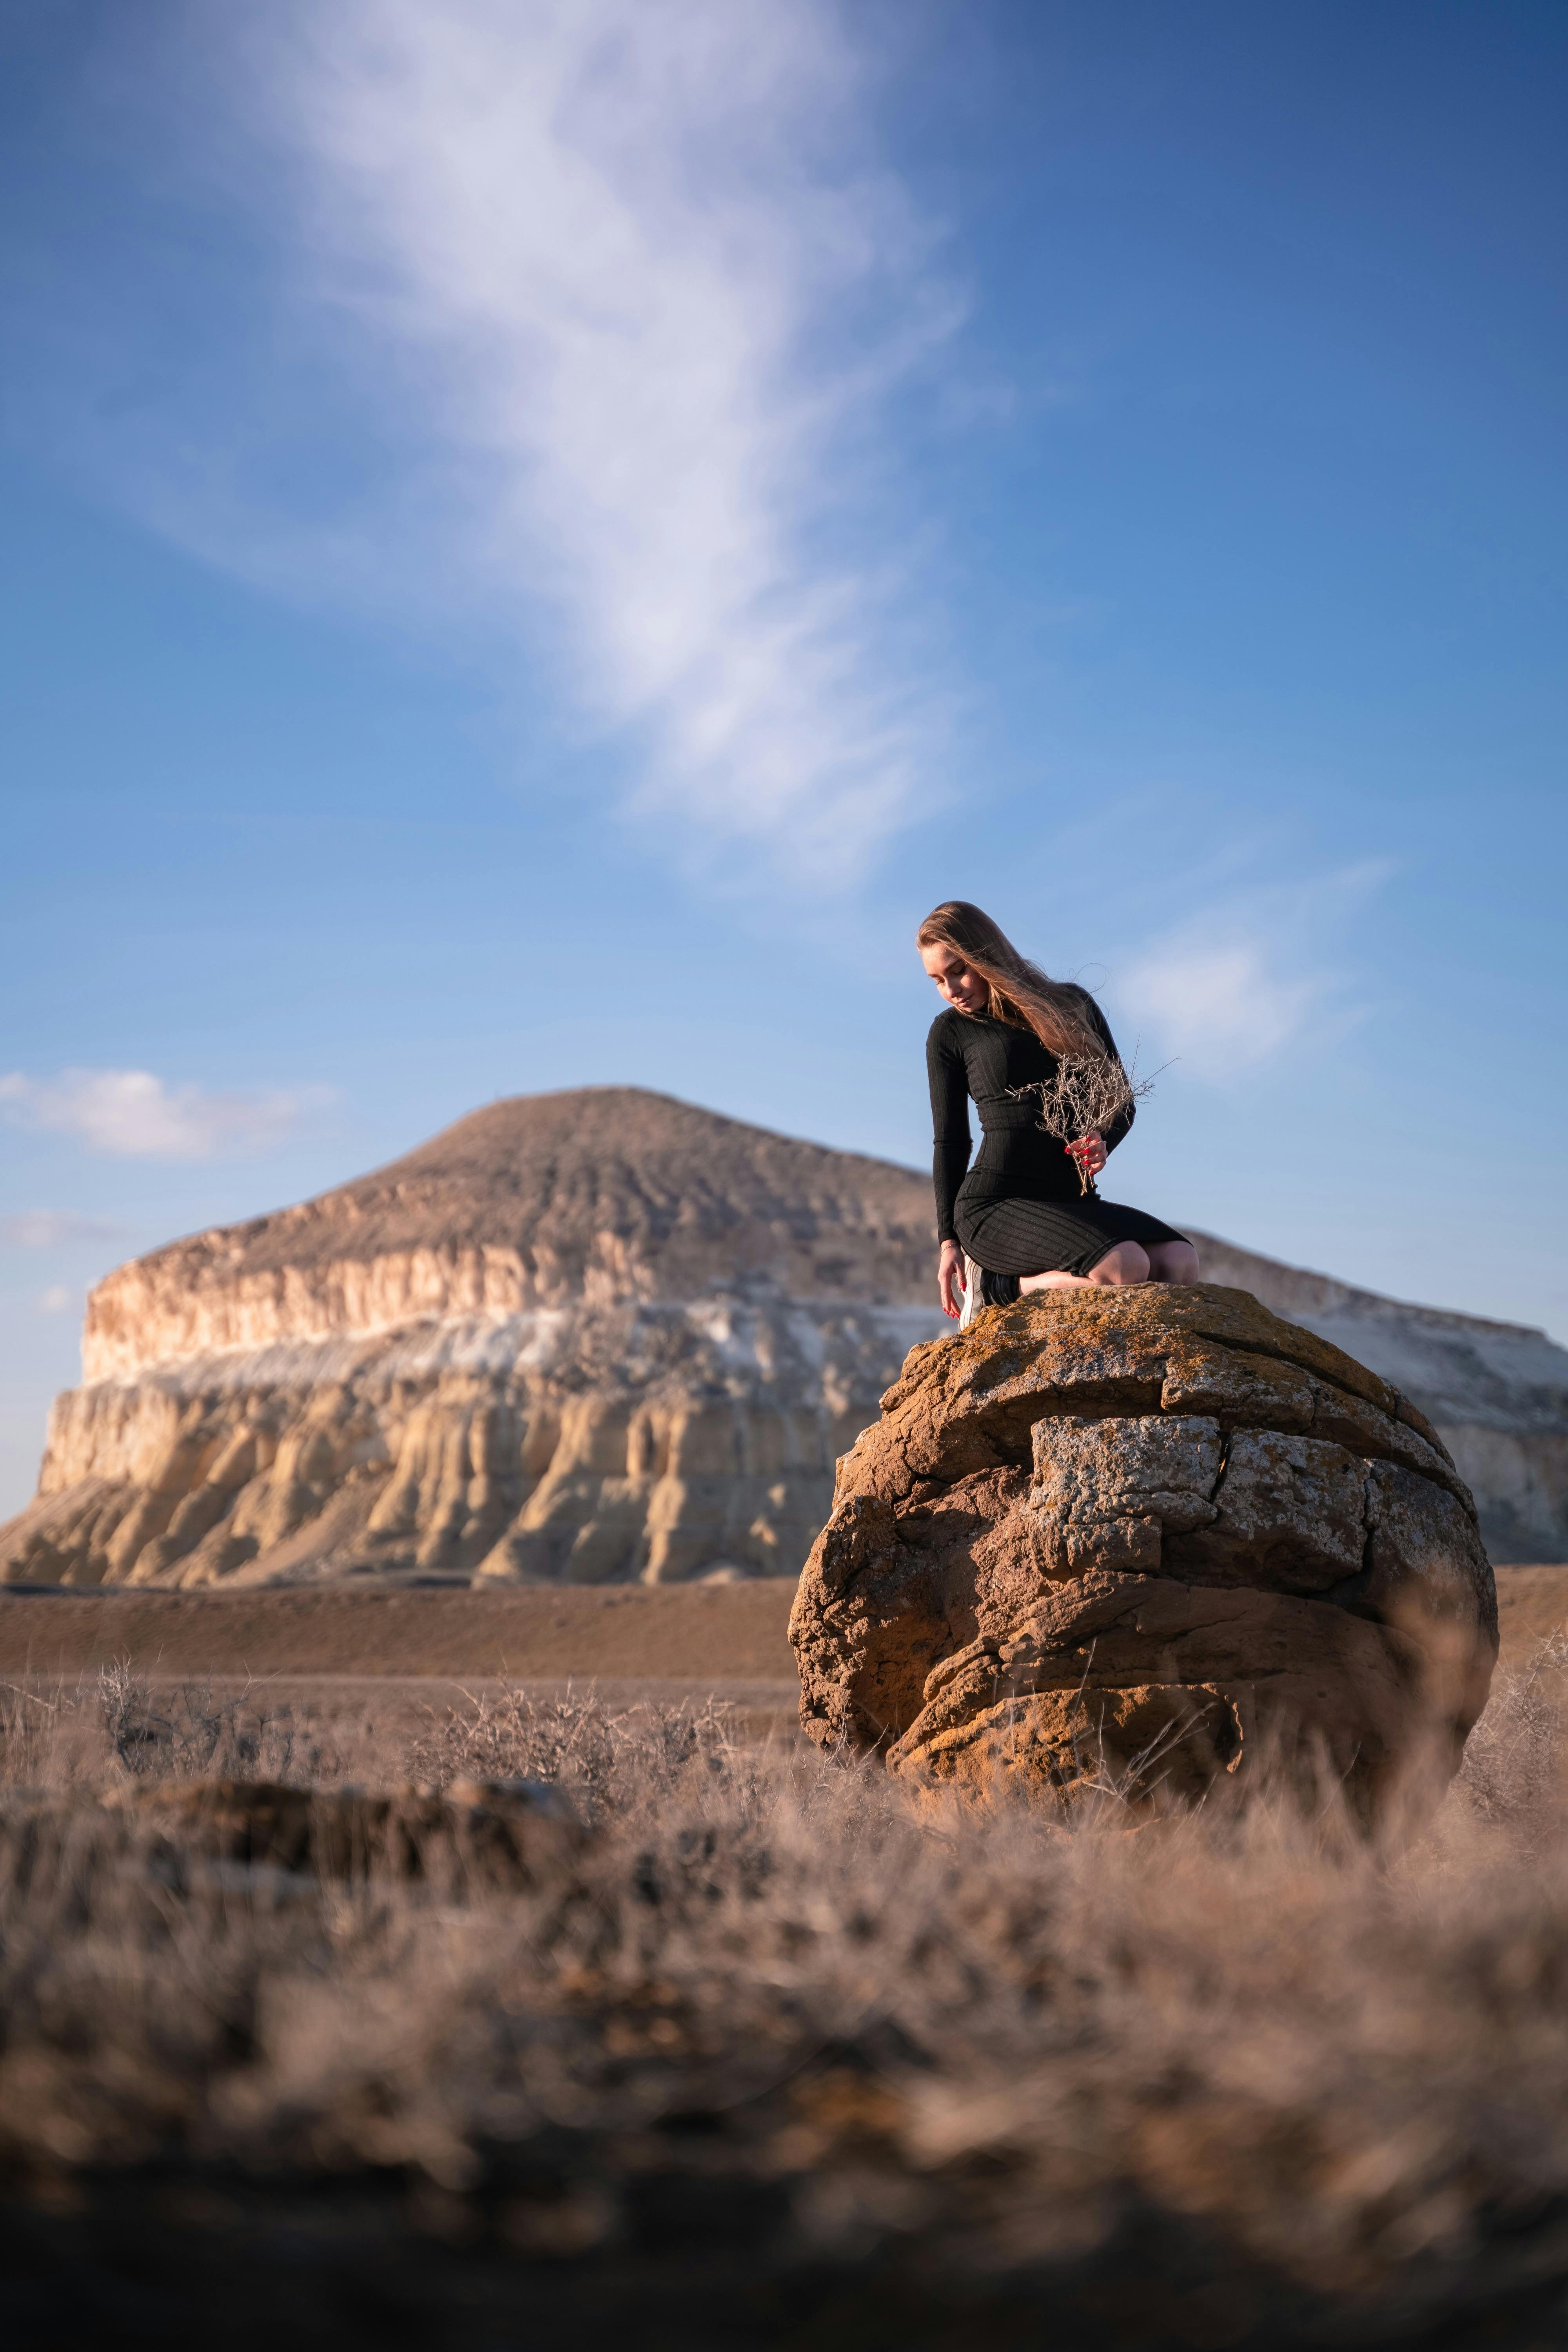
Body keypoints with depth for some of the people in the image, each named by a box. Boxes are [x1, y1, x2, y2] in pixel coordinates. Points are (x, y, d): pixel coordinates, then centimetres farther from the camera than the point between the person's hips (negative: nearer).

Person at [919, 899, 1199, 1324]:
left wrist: (1102, 1144, -8)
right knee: (1124, 1268, -30)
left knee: (1179, 1262, -22)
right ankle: (997, 1288, -8)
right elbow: (950, 1142, 7)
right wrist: (948, 1241, 2)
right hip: (994, 1205, -5)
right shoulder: (952, 1032, 6)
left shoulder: (1072, 1006, 14)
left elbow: (1122, 1100, 15)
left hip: (1072, 1201, 5)